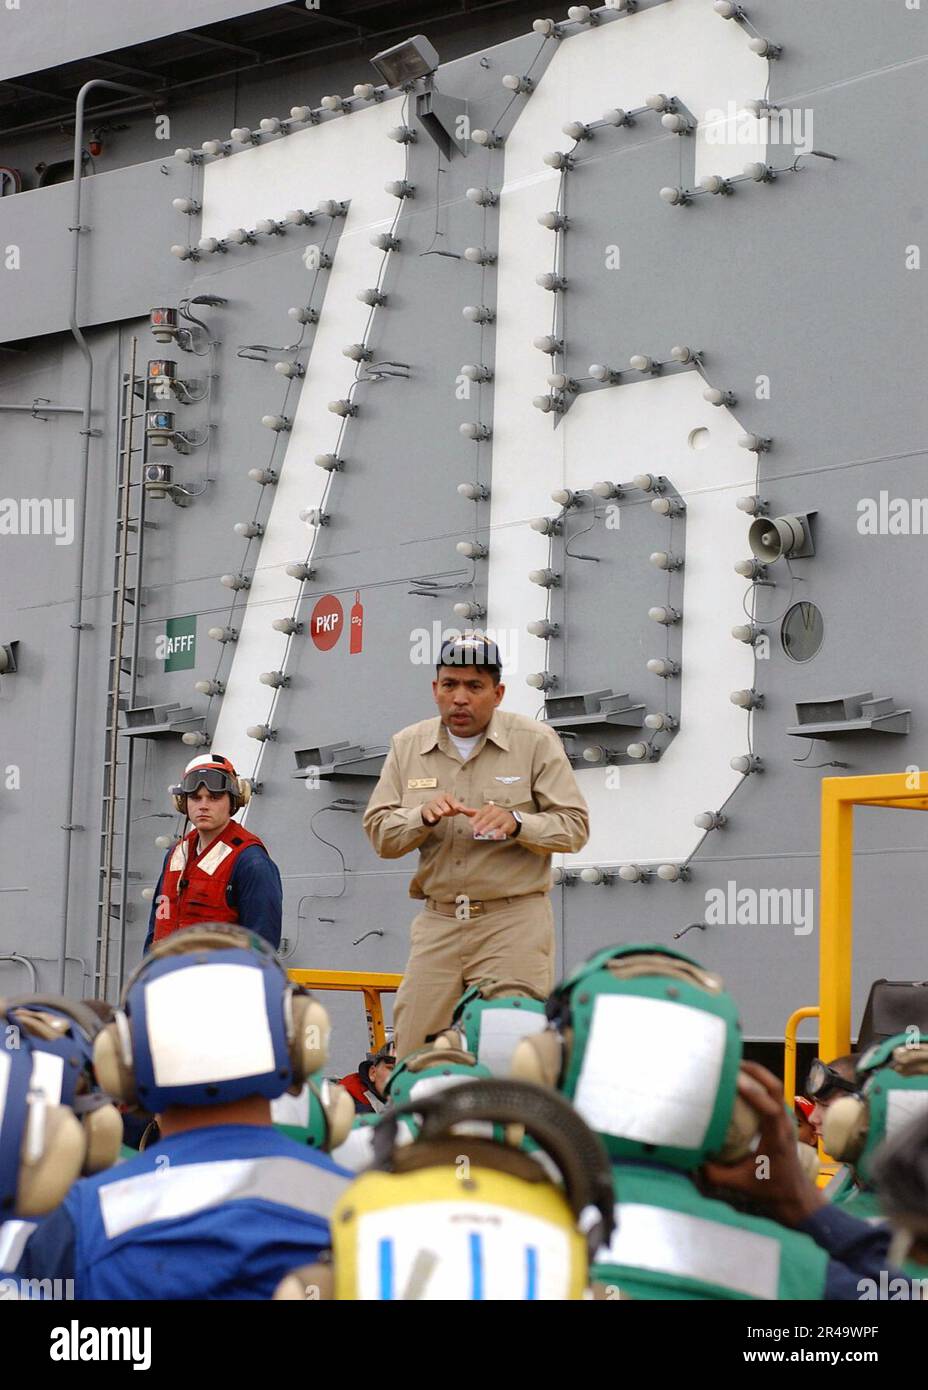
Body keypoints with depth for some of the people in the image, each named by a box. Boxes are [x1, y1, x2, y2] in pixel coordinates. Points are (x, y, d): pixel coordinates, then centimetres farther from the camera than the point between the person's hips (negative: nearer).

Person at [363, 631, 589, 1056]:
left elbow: (574, 828, -2)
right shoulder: (407, 746, 9)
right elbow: (379, 834, 5)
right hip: (437, 923, 4)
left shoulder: (535, 741, 0)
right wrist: (423, 816, -15)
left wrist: (516, 823, -20)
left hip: (513, 924, -3)